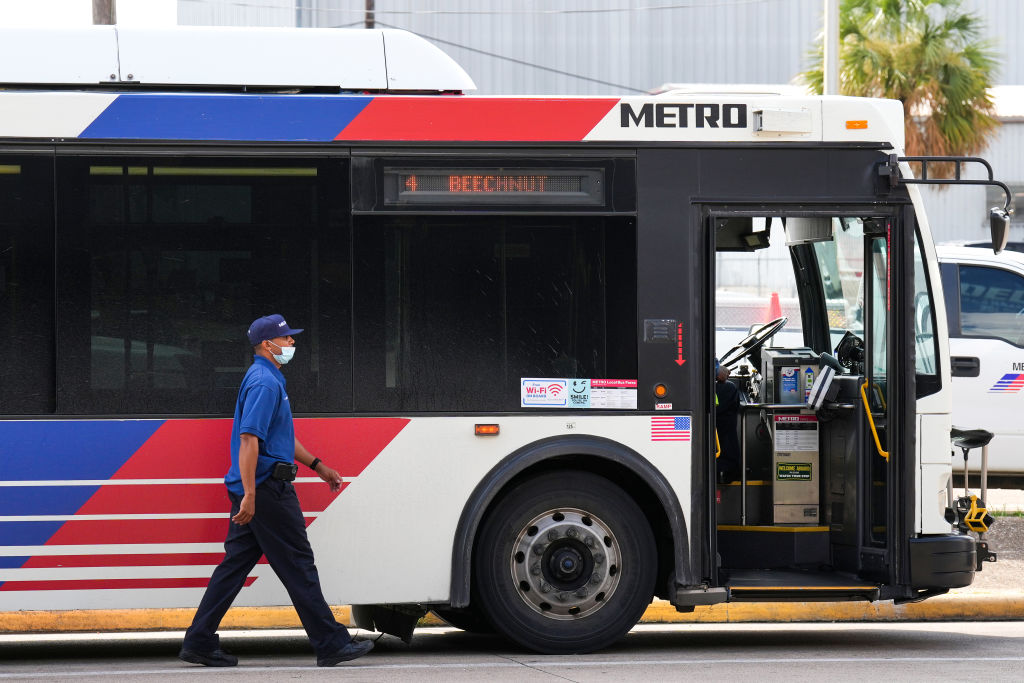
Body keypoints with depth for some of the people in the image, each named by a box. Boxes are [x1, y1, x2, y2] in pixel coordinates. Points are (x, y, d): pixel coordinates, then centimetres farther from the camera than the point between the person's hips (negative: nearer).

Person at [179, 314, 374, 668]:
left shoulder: (270, 379, 19)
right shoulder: (264, 382, -15)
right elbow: (249, 439, -23)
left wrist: (318, 465, 32)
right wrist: (249, 495, -28)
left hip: (256, 491, 10)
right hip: (266, 487, -10)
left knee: (236, 564, 9)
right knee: (297, 565, -5)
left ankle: (199, 642, 9)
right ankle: (331, 645, 0)